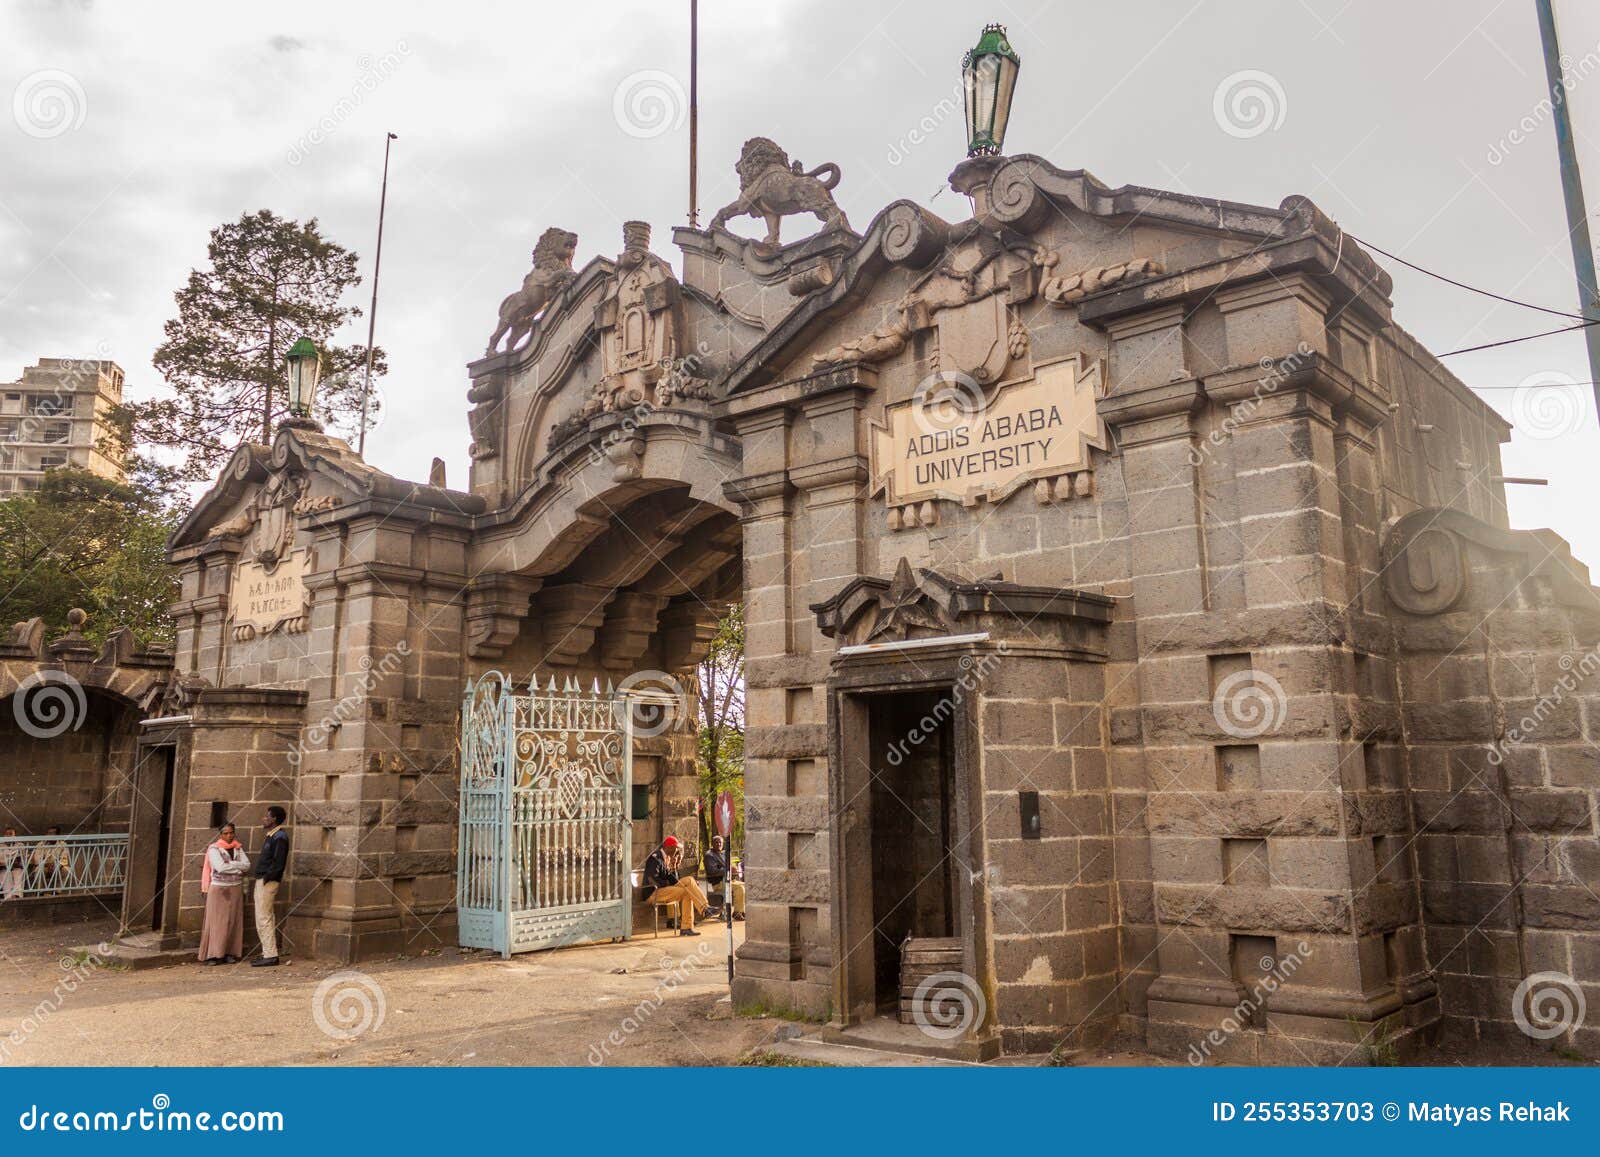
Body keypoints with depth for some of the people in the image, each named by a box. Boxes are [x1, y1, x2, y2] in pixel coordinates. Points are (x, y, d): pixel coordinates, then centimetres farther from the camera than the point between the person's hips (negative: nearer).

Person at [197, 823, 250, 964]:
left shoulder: (238, 848, 9)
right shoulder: (214, 849, -4)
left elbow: (247, 865, -3)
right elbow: (220, 867, -16)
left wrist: (229, 864, -13)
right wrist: (239, 869, -6)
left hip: (235, 889, 4)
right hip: (218, 889, -4)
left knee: (233, 921, 3)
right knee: (216, 921, -5)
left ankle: (230, 953, 8)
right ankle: (212, 955, -2)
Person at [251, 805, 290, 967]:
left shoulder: (280, 837, -14)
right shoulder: (271, 836, 17)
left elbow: (279, 863, -21)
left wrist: (267, 878, -18)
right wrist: (260, 879, 11)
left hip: (268, 882, -10)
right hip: (261, 881, 10)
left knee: (264, 918, -9)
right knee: (265, 918, 14)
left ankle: (270, 956, -8)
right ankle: (267, 953, 20)